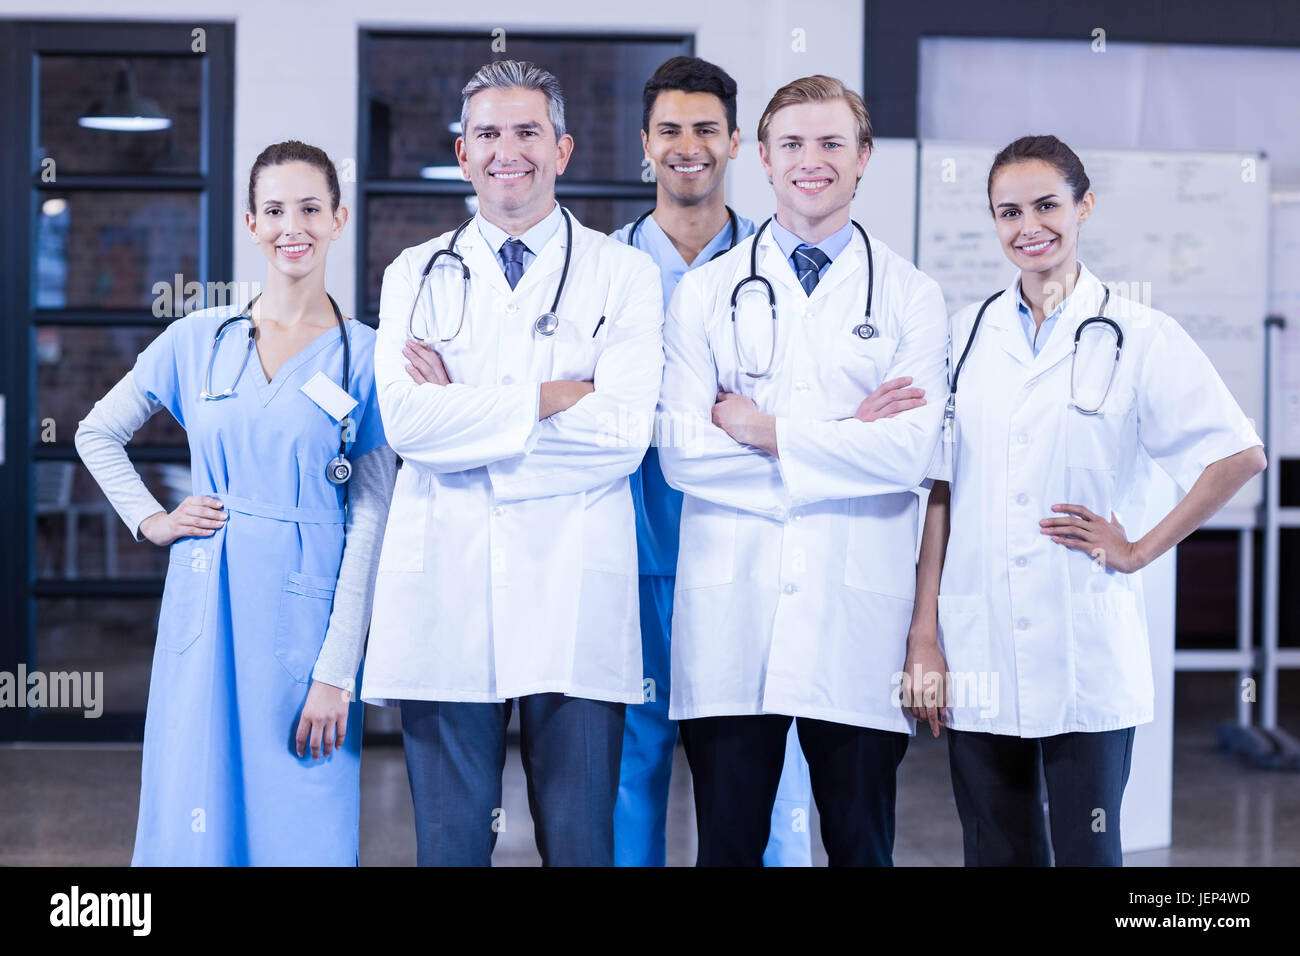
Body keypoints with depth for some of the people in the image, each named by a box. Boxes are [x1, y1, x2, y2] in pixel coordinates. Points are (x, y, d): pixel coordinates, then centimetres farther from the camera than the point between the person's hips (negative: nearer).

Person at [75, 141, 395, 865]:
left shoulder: (366, 357, -1)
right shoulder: (199, 339, 6)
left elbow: (370, 520, -4)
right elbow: (98, 434, 20)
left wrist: (336, 672, -9)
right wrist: (152, 521, 5)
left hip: (308, 615, -2)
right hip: (207, 607, 2)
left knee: (302, 829, 2)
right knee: (195, 821, 5)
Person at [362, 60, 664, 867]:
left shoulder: (623, 274, 7)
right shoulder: (418, 276, 13)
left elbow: (624, 431, -8)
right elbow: (406, 421, -4)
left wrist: (462, 411, -5)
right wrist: (549, 397, -8)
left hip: (573, 595, -1)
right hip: (444, 590, 2)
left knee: (580, 841, 1)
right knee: (450, 839, 6)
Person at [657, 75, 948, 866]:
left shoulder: (912, 298, 8)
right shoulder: (706, 294, 10)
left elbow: (910, 452, -7)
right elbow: (680, 453, -3)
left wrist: (769, 432, -7)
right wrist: (844, 437, -6)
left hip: (858, 615, -1)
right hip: (730, 614, 1)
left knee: (861, 845, 6)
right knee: (729, 844, 5)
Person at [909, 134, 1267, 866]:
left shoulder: (1139, 336, 0)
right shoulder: (968, 334, 8)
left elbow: (1239, 456, 0)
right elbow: (940, 492, 7)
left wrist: (1140, 551, -3)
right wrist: (925, 633, 1)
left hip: (1086, 660, -3)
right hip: (979, 658, 3)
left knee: (1086, 850, 1)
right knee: (995, 851, 8)